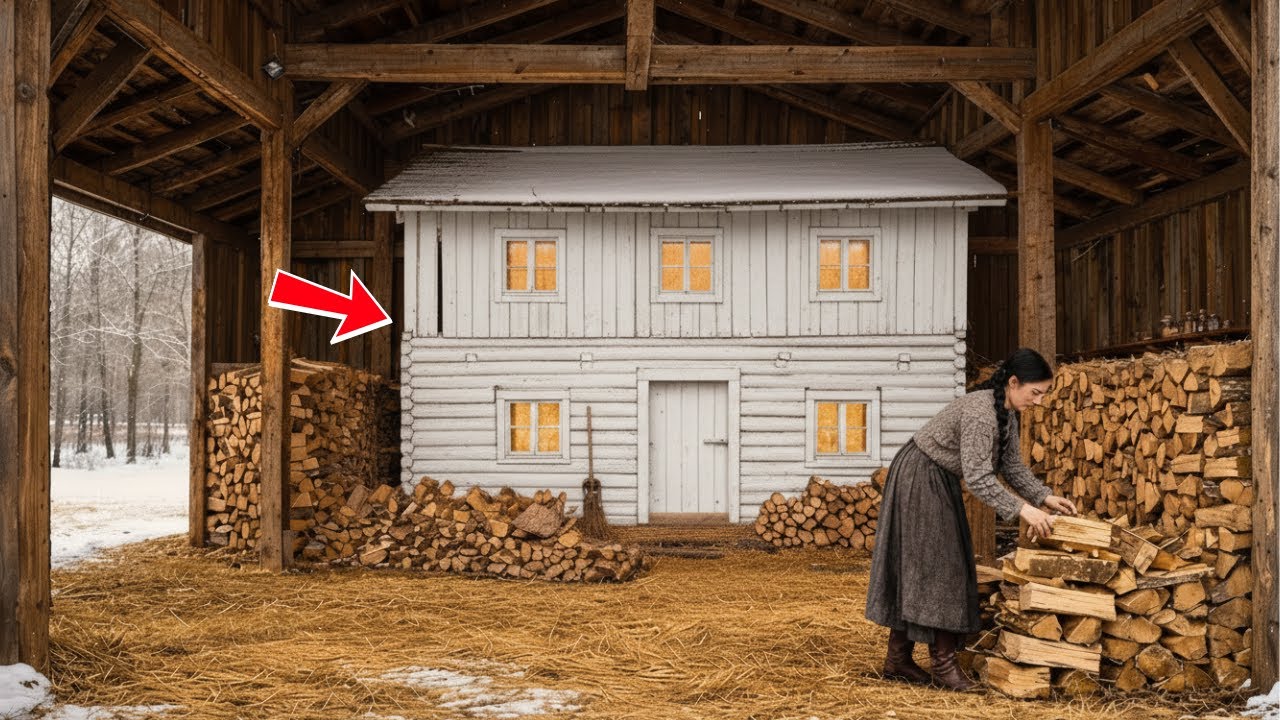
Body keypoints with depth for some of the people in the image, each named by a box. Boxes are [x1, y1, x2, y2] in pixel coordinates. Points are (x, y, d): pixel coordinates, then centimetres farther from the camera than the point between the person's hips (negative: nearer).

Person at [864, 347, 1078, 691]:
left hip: (941, 483, 10)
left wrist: (1044, 497, -2)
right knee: (934, 563, -7)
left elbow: (1013, 467, 9)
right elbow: (978, 478, -32)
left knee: (915, 566, 10)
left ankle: (898, 659, 16)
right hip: (918, 479, -10)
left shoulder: (1007, 414, 2)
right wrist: (1022, 510, -32)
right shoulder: (980, 411, -28)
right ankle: (943, 662, -1)